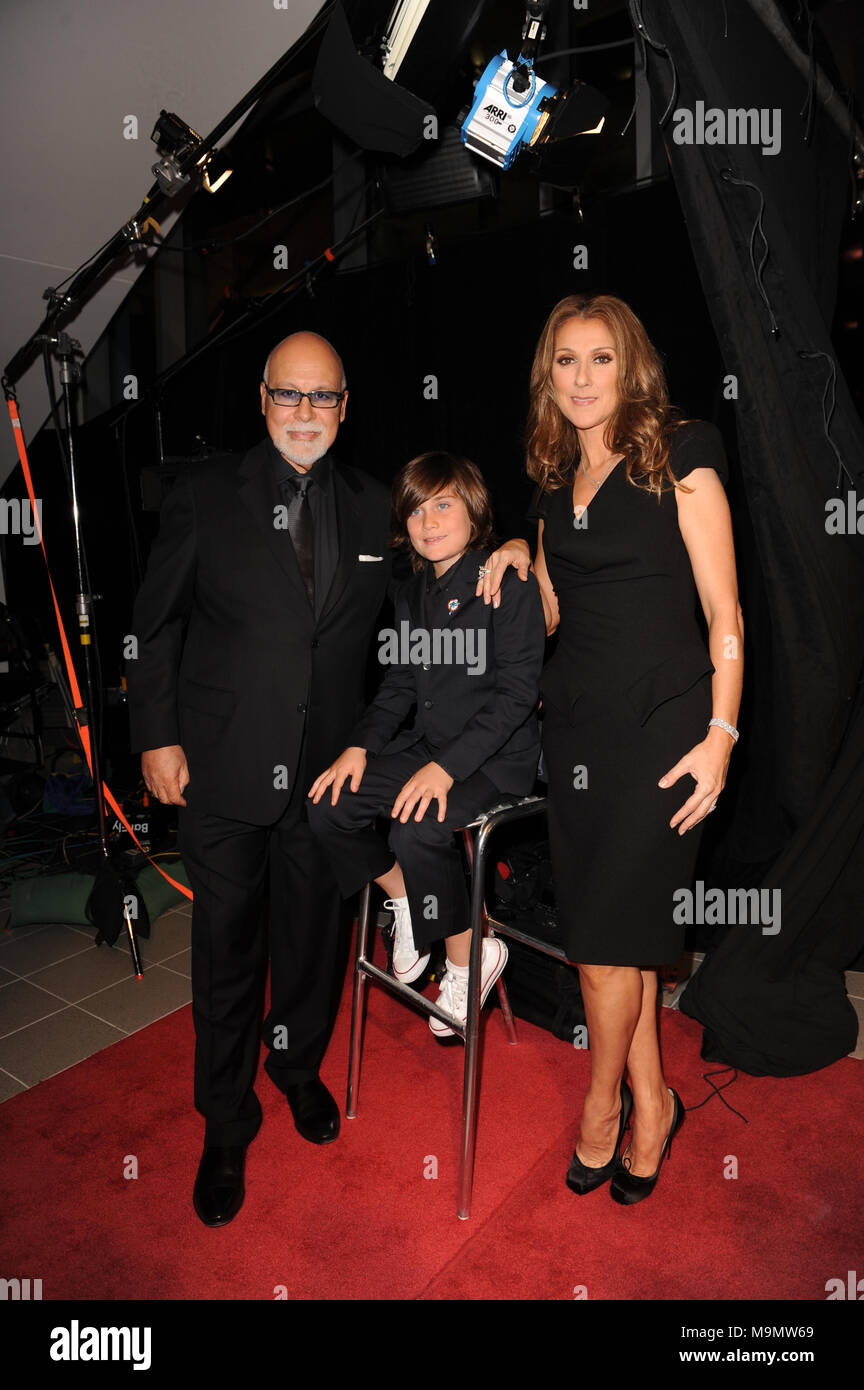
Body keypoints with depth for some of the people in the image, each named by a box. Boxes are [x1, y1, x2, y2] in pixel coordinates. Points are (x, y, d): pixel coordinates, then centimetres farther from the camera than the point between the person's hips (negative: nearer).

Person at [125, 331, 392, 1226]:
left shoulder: (373, 508, 5)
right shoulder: (205, 494, -1)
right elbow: (157, 622, 1)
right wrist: (157, 735, -4)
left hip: (328, 770, 2)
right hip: (222, 767, -2)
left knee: (313, 934, 17)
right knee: (225, 946, 10)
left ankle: (298, 1068, 46)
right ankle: (225, 1124, 33)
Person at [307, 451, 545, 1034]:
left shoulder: (511, 582, -11)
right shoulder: (414, 593, 12)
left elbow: (517, 691, -18)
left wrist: (446, 766, -25)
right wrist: (360, 746, 0)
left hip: (497, 754, -7)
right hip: (428, 744, 8)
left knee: (415, 831, -30)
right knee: (328, 806, -7)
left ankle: (469, 956, -3)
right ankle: (407, 903, 14)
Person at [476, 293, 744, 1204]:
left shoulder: (679, 458, -3)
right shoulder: (553, 482, 14)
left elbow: (723, 610, -6)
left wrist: (720, 734, -13)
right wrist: (522, 561, 0)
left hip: (663, 718, -5)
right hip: (576, 719, 6)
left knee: (607, 924, -2)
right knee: (605, 923, 10)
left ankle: (603, 1102, 24)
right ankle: (650, 1102, 30)